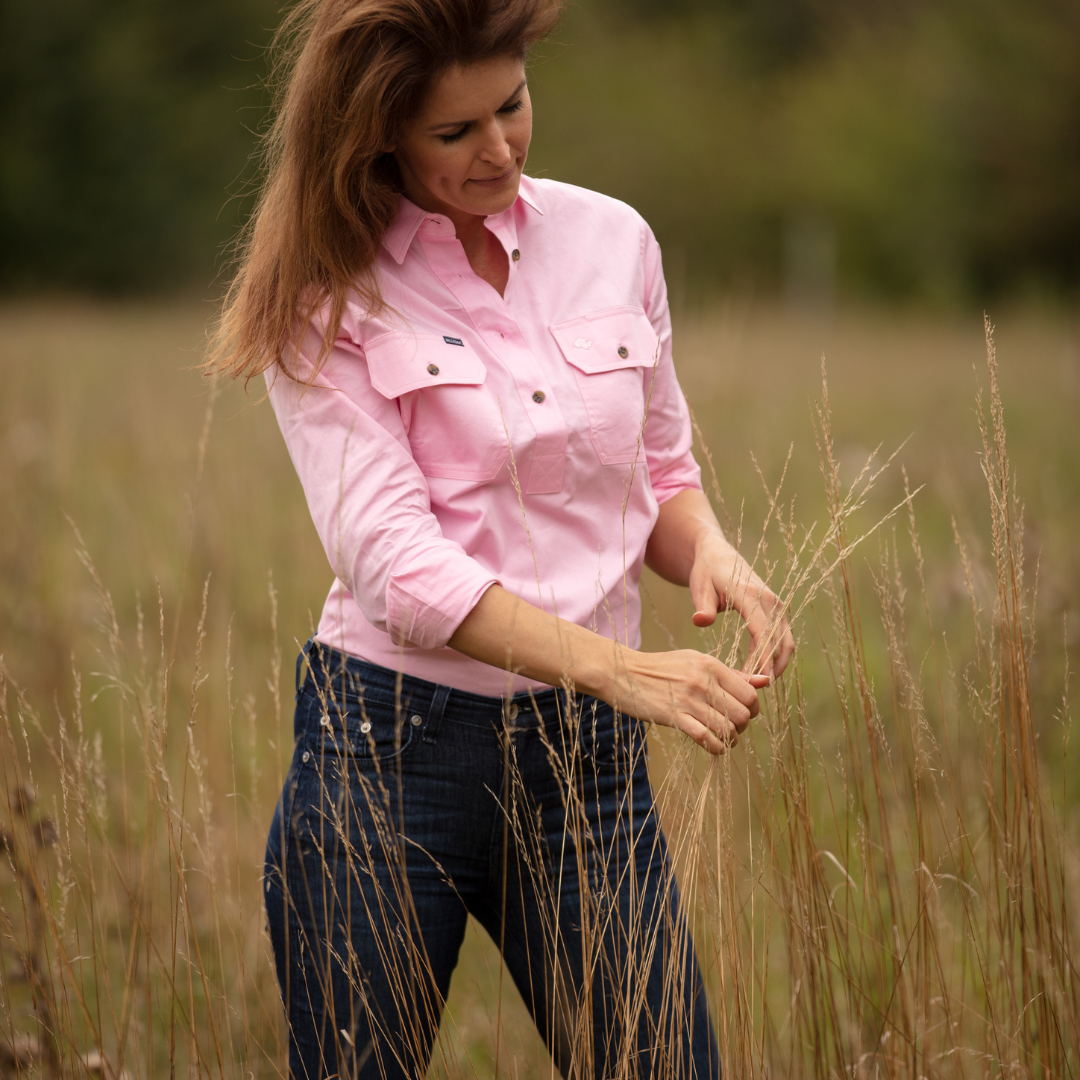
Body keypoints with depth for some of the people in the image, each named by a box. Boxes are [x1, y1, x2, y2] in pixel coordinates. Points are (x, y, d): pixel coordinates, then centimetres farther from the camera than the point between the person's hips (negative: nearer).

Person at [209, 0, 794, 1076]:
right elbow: (393, 562, -15)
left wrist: (709, 552, -8)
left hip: (587, 758, 3)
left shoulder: (612, 240, 7)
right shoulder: (322, 301, -5)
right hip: (387, 753, -3)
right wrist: (621, 670, -26)